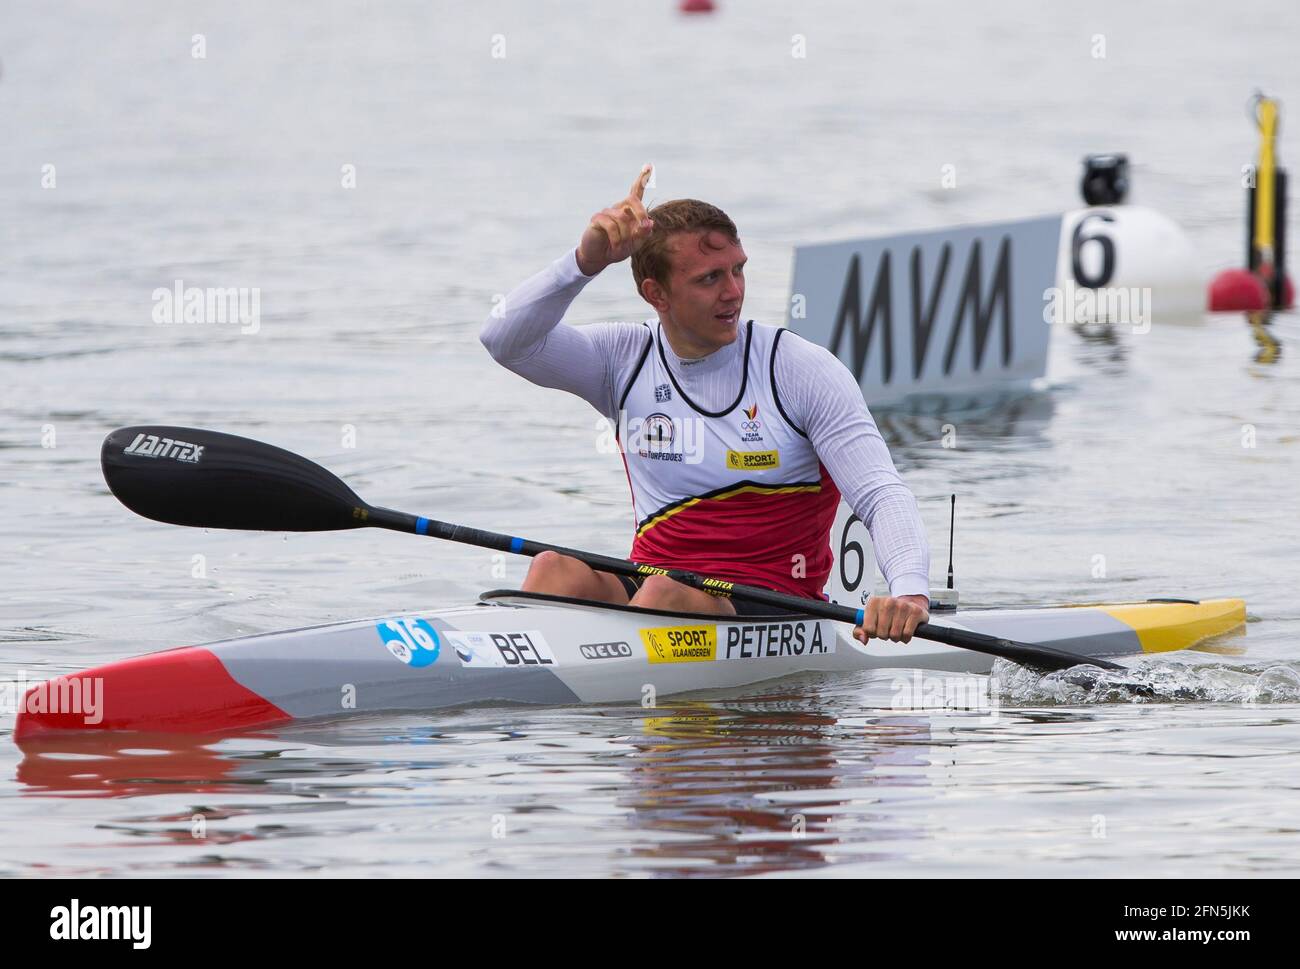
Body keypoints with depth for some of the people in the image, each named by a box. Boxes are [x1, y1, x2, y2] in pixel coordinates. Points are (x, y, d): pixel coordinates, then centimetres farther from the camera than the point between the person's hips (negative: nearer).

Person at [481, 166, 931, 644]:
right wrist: (587, 261, -21)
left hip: (771, 614, -3)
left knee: (668, 592, -35)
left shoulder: (803, 370, -1)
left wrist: (910, 591, -29)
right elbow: (505, 340, -7)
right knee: (554, 570, -28)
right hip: (648, 594, 3)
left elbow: (882, 495, -9)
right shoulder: (625, 360, 7)